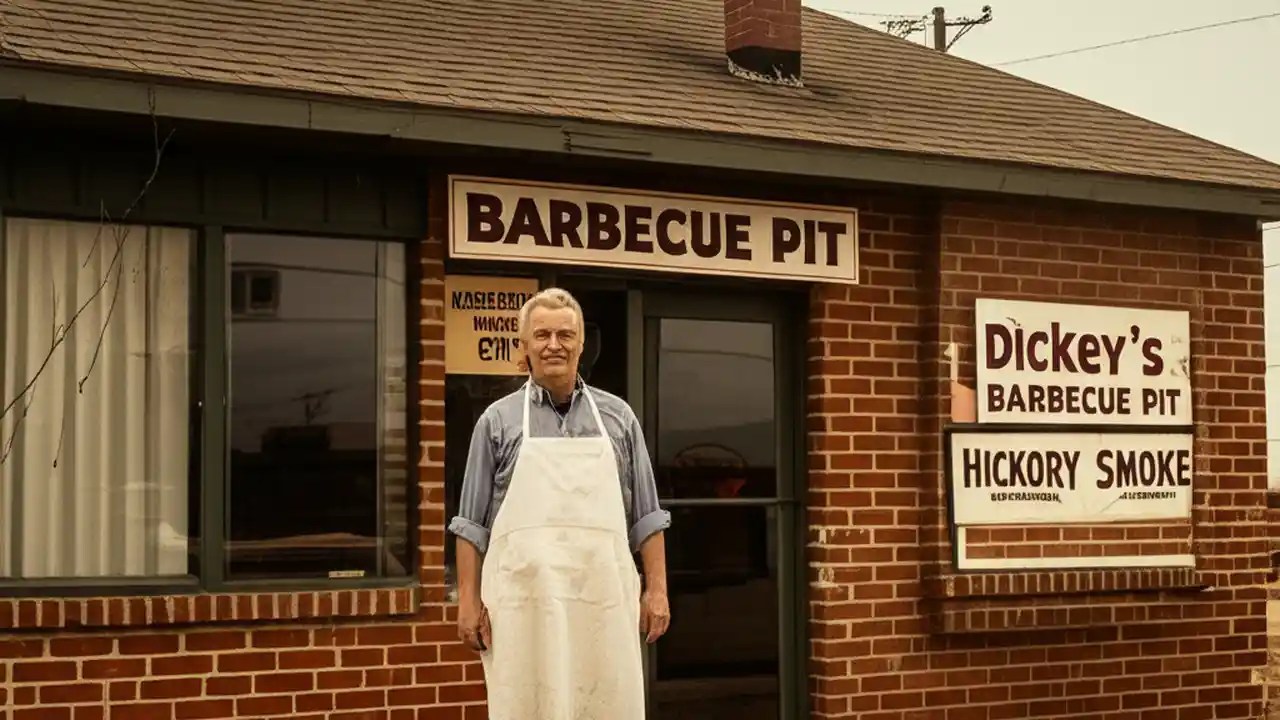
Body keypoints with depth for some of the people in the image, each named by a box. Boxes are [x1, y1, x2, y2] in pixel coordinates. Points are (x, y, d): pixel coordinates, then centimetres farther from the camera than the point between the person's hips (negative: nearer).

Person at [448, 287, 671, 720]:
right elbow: (472, 523, 7)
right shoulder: (498, 421, 9)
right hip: (522, 596, -1)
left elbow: (646, 517, 12)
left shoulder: (617, 416, 13)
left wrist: (656, 589, 3)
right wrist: (469, 599, -1)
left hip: (603, 597, 1)